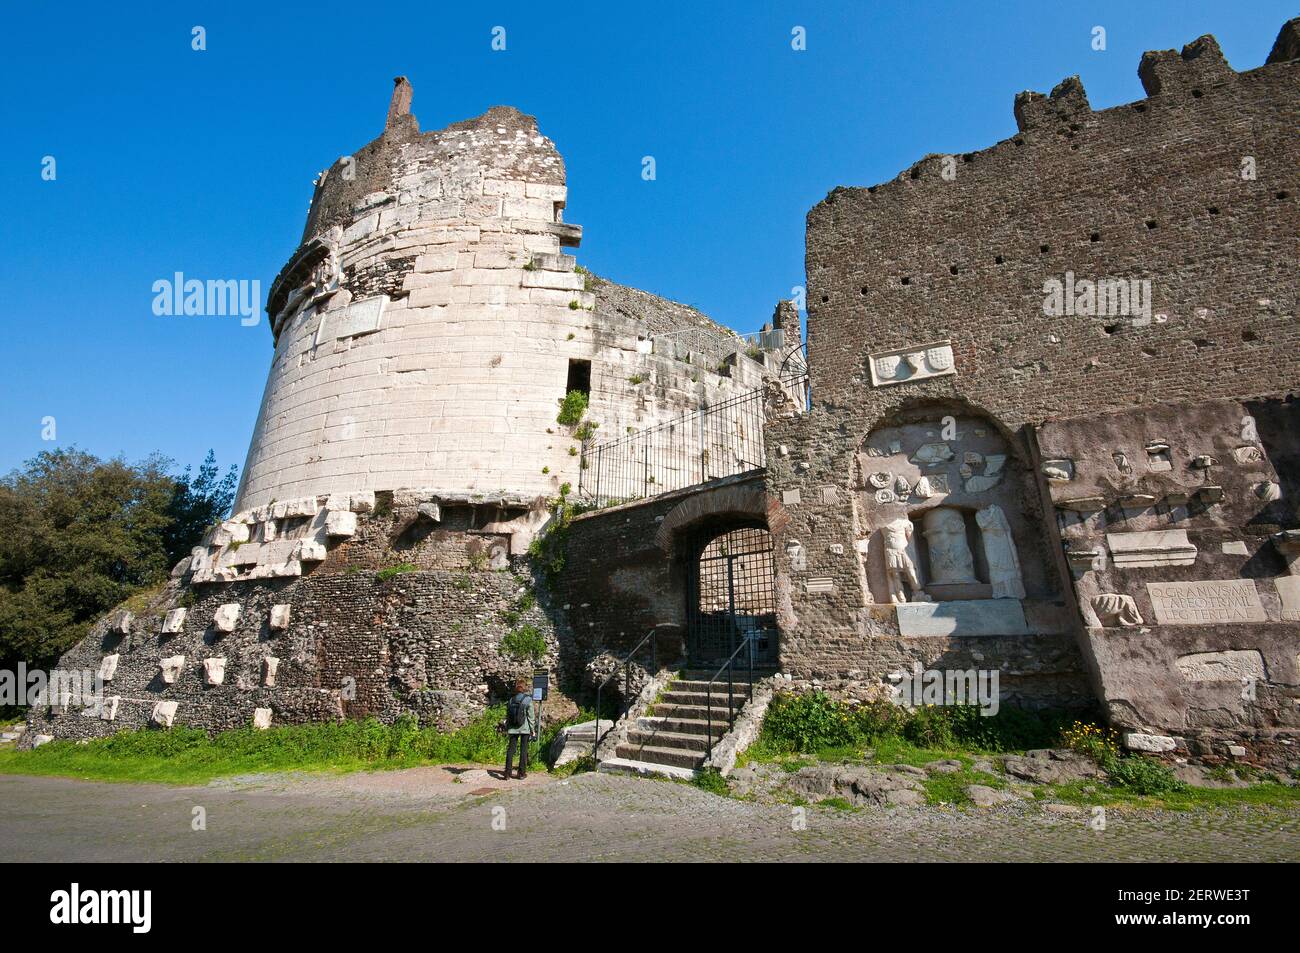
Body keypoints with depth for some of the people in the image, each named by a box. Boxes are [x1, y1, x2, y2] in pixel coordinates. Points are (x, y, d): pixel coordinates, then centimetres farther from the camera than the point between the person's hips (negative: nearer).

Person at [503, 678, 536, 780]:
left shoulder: (511, 701, 3)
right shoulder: (528, 700, -9)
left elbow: (507, 716, 8)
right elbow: (531, 716, -7)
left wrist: (507, 729, 16)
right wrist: (532, 729, 2)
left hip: (512, 729, 3)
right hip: (525, 729, -3)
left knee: (510, 749, 7)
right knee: (523, 750, 5)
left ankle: (507, 773, 7)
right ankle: (522, 773, 9)